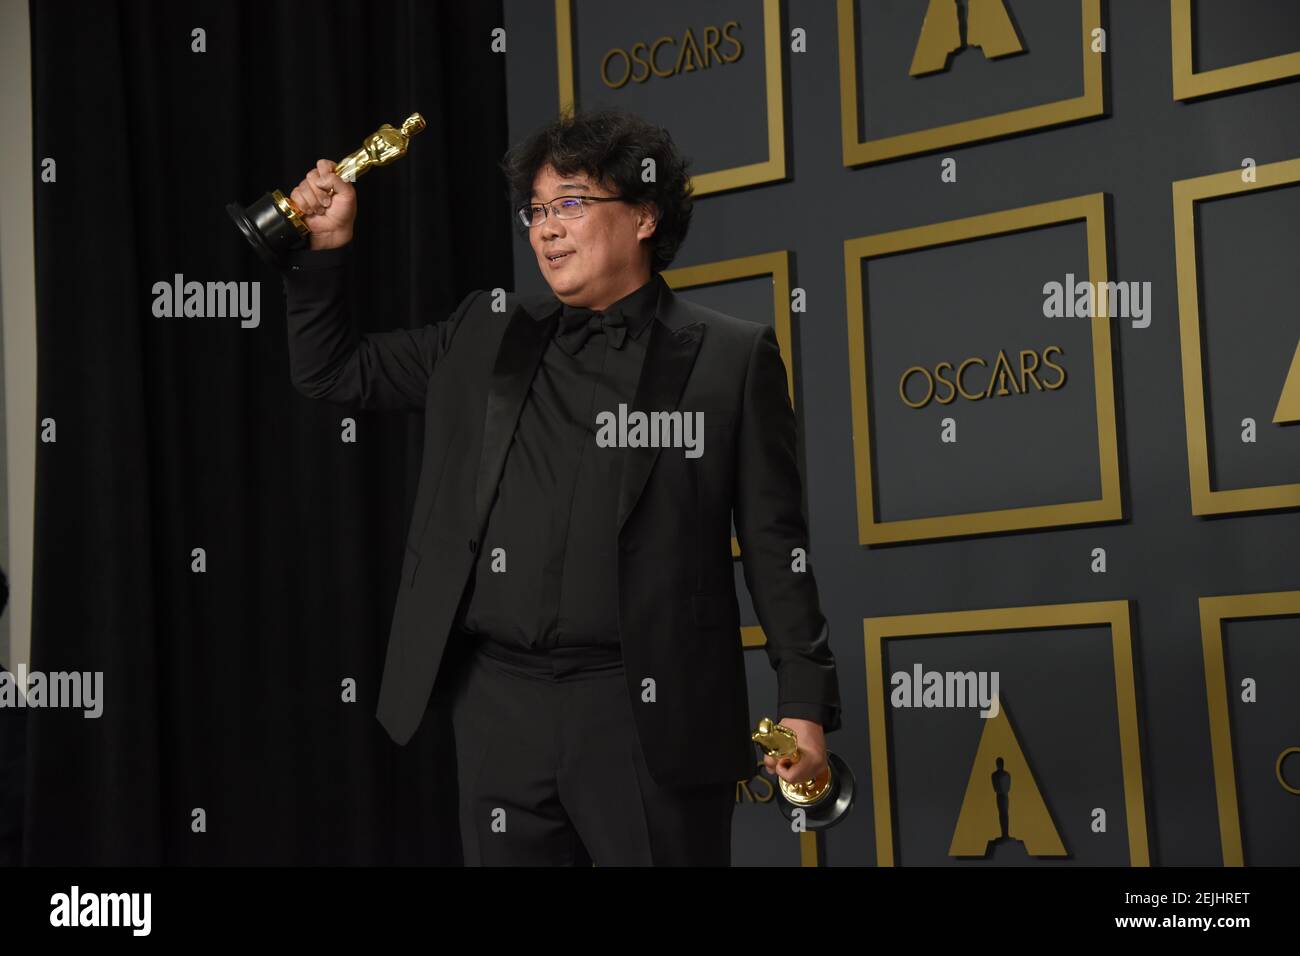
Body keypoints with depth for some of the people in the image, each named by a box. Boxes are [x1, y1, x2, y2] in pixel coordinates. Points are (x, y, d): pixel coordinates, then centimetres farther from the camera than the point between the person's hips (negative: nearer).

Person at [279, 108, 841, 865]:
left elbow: (775, 545, 0)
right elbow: (330, 371, 21)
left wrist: (806, 700, -4)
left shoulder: (730, 357, 1)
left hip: (652, 710, -4)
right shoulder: (486, 336, 13)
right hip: (501, 705, 4)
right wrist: (327, 246, 7)